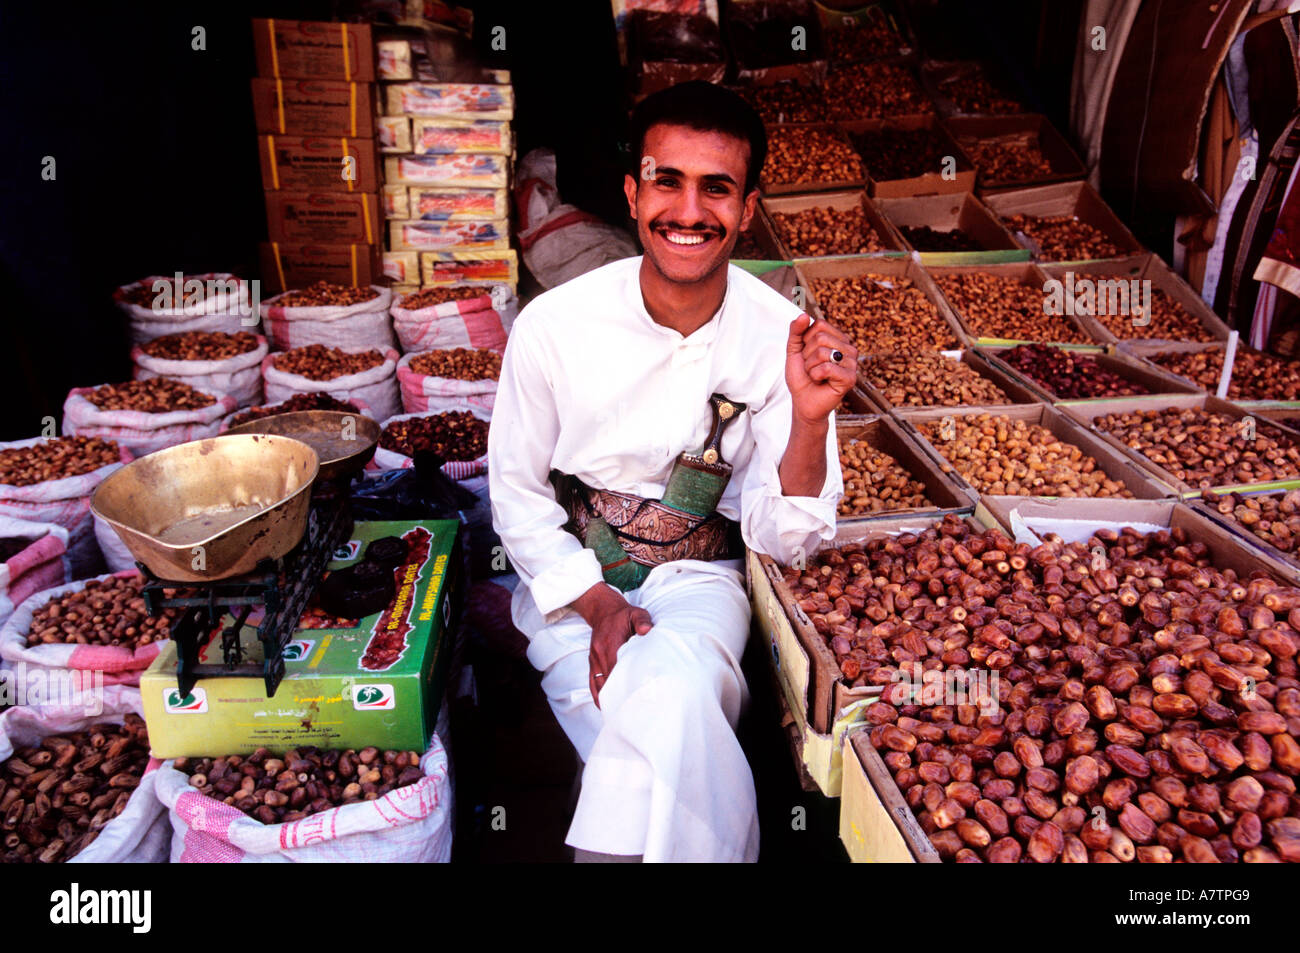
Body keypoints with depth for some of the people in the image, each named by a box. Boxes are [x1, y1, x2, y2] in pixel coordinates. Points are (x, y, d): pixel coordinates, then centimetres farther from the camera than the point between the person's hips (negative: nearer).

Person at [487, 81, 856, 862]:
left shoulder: (780, 338, -9)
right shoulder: (554, 325, -11)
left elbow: (782, 540, -8)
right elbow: (518, 495, 1)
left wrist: (810, 417, -25)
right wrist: (596, 602, -12)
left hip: (696, 576, 1)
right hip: (571, 580, 0)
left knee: (670, 689, -32)